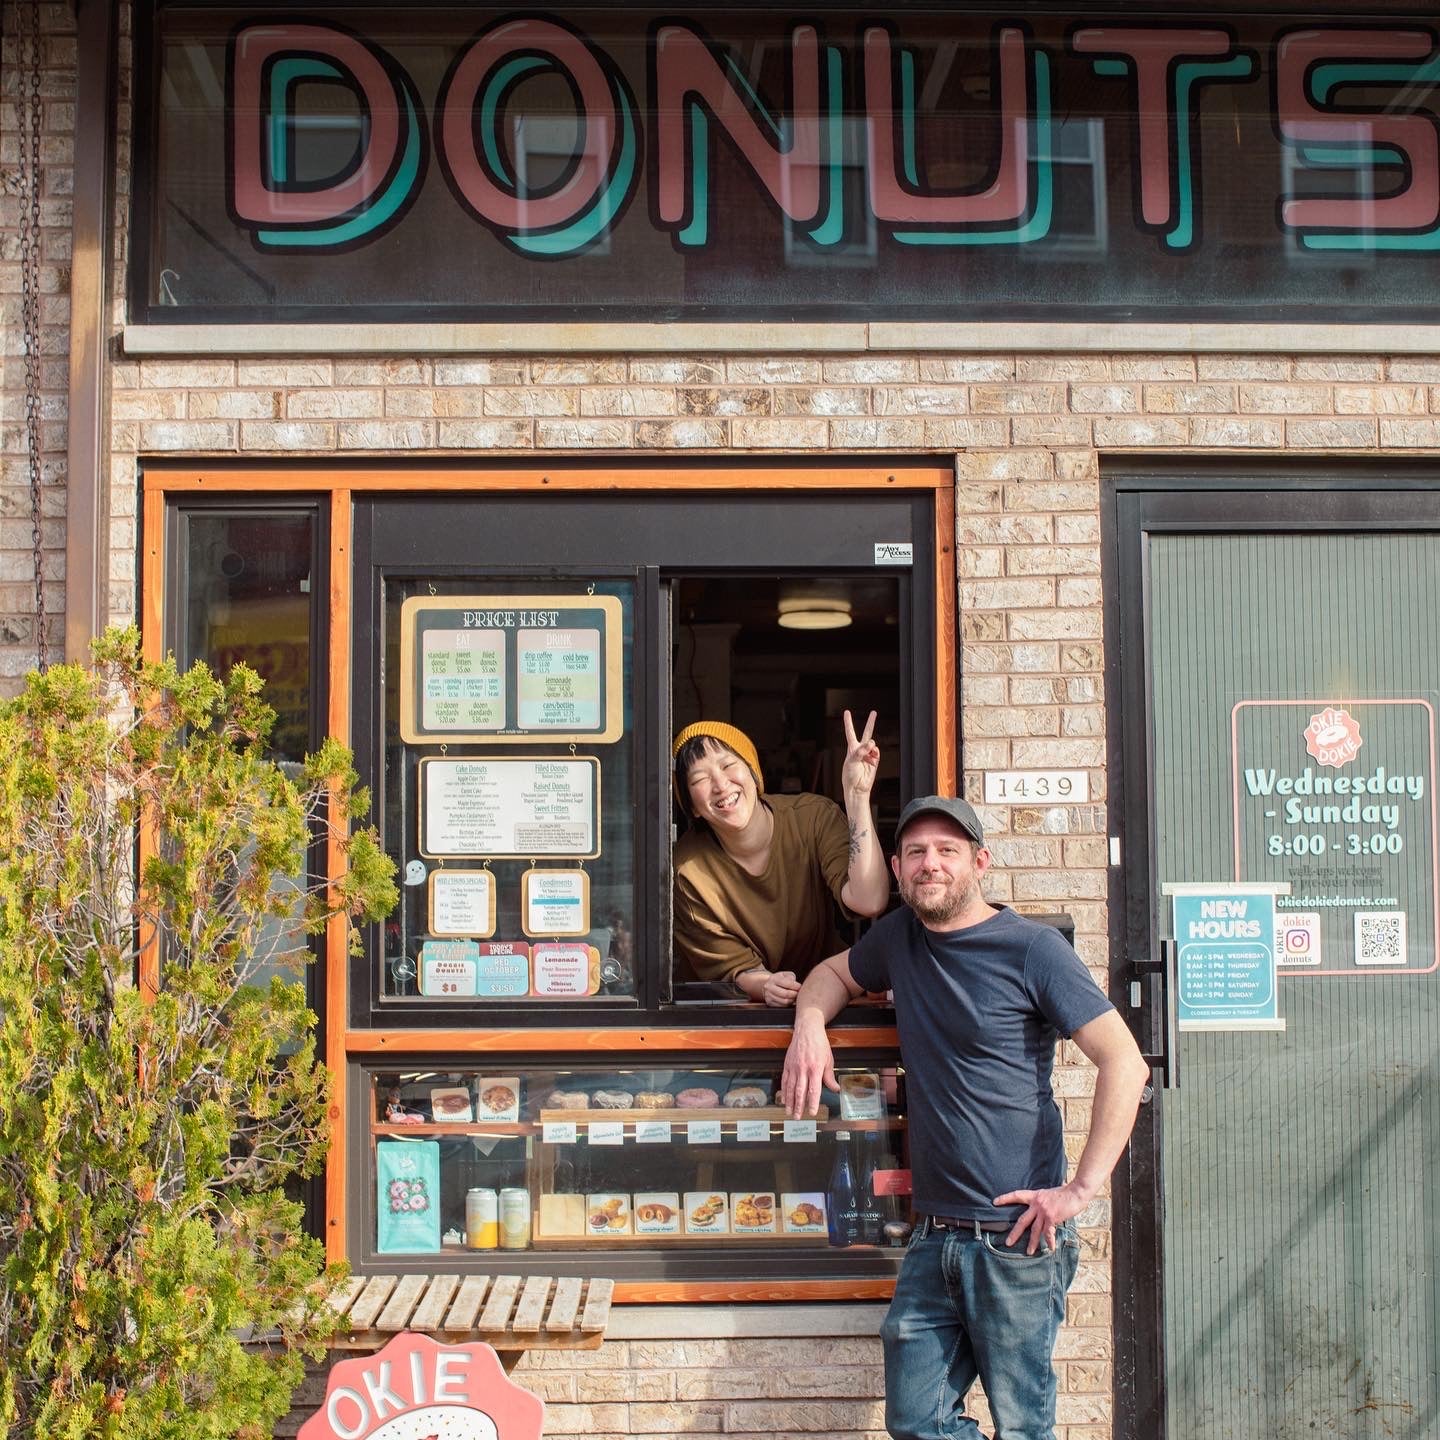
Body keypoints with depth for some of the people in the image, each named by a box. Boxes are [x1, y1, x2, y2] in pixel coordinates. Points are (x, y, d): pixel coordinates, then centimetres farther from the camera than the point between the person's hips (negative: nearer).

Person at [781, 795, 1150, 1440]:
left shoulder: (1031, 949, -8)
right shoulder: (900, 937, 10)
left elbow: (1125, 1063, -12)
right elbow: (835, 973, 30)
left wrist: (1081, 1188, -16)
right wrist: (809, 1023, 7)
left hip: (1017, 1236, -6)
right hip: (935, 1235, 6)